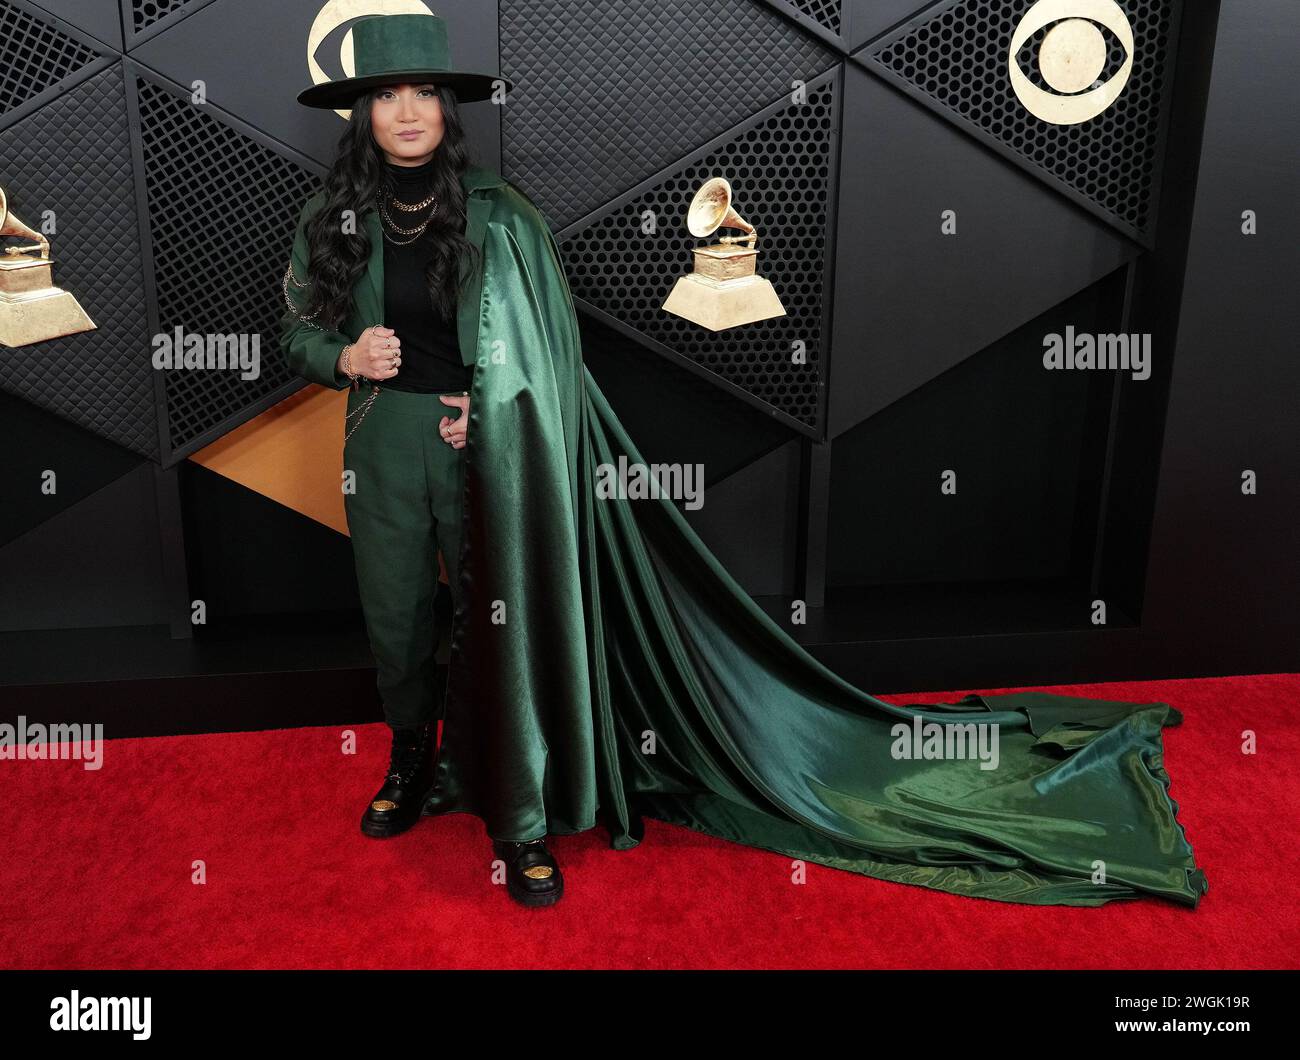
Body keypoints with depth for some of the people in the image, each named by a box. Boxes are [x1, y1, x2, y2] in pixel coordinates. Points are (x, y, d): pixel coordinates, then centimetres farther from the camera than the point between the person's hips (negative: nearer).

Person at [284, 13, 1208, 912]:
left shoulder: (499, 215, -6)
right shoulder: (336, 218, 4)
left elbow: (544, 347, -3)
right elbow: (300, 332, 11)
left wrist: (489, 400, -13)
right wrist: (346, 356, -8)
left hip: (488, 447, -3)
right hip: (382, 446, 4)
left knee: (506, 620, 1)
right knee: (397, 619, 15)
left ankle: (519, 821, 15)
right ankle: (413, 763, 41)